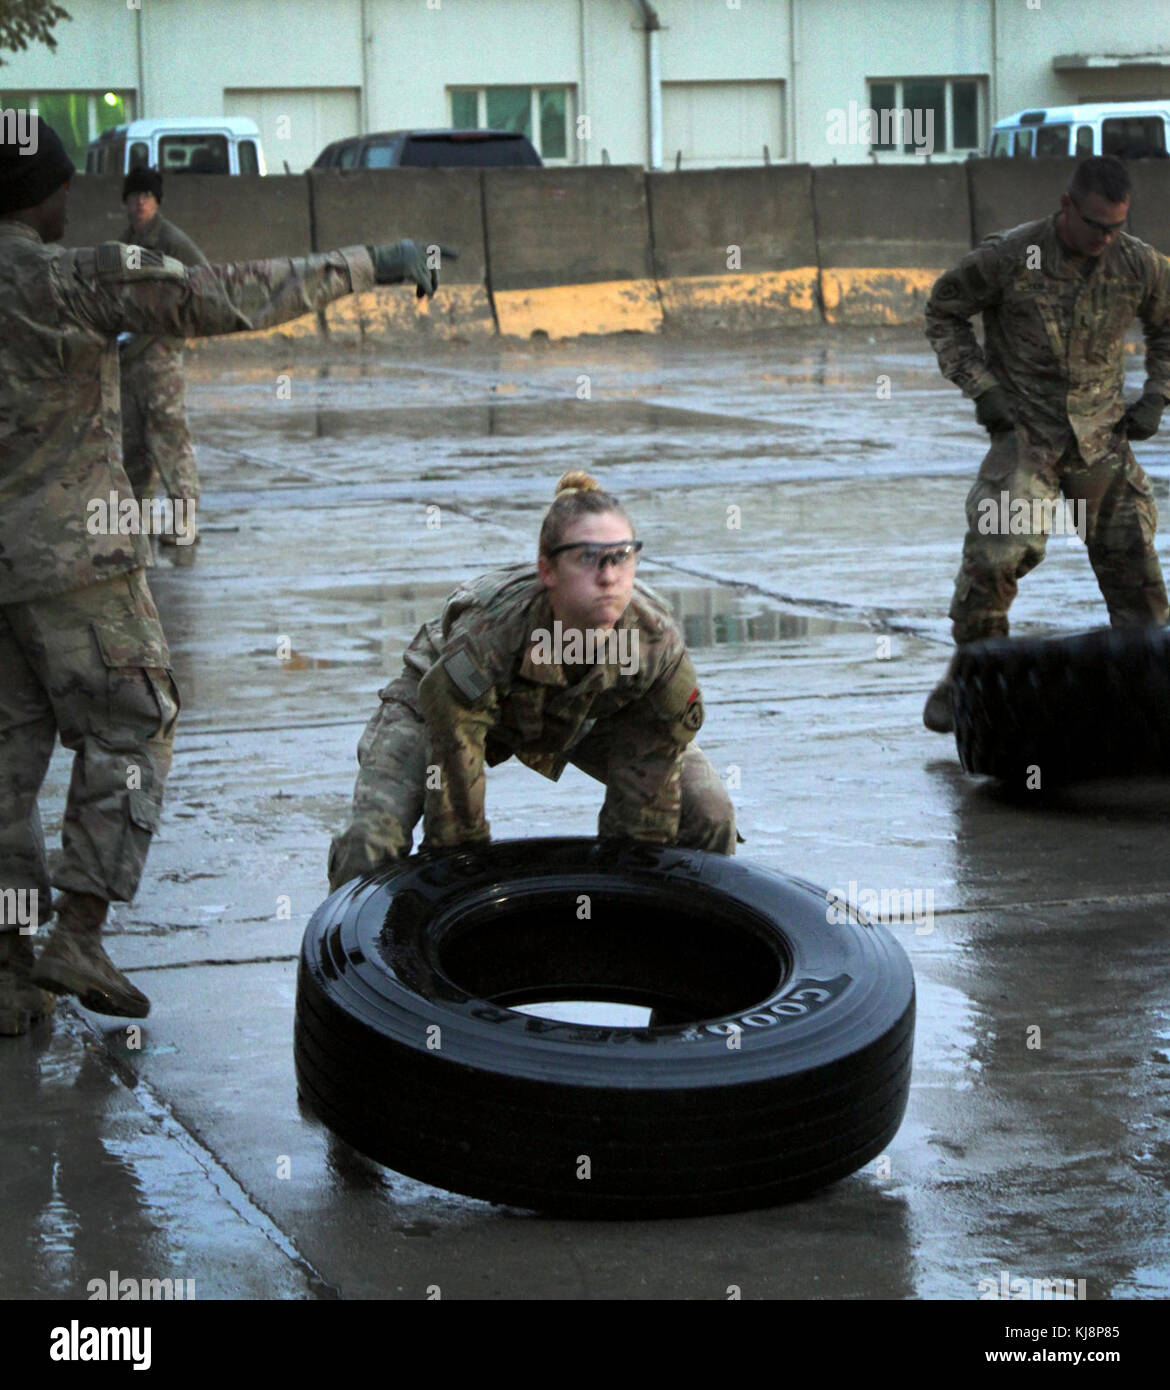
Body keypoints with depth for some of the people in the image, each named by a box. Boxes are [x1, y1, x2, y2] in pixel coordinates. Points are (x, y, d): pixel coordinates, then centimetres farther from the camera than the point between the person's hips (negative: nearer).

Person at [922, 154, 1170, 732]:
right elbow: (943, 311, 1)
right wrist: (981, 387, -8)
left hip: (1101, 436, 3)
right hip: (1024, 431, -3)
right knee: (997, 550, -18)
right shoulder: (1008, 258, -14)